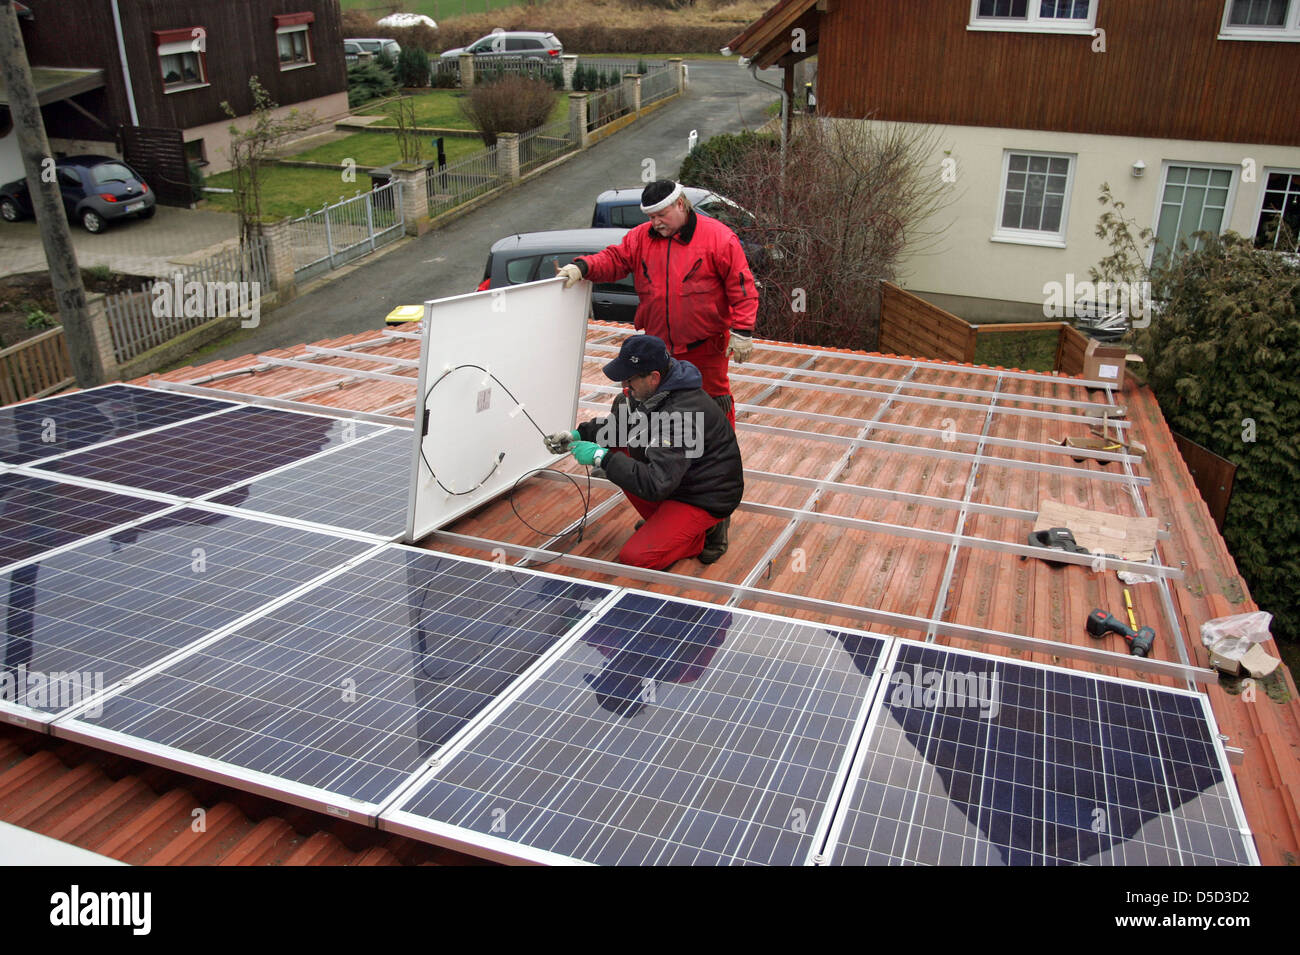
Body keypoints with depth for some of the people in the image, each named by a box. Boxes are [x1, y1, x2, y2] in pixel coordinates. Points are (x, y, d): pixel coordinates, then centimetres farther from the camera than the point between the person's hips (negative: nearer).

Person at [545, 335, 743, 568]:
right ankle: (659, 522, 10)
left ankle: (704, 534, 3)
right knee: (615, 447, 2)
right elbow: (616, 423, 14)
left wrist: (602, 458, -31)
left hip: (706, 499, -9)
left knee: (634, 558, -19)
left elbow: (656, 485, -37)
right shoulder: (649, 391, -5)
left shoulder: (683, 415, -34)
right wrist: (577, 435, -3)